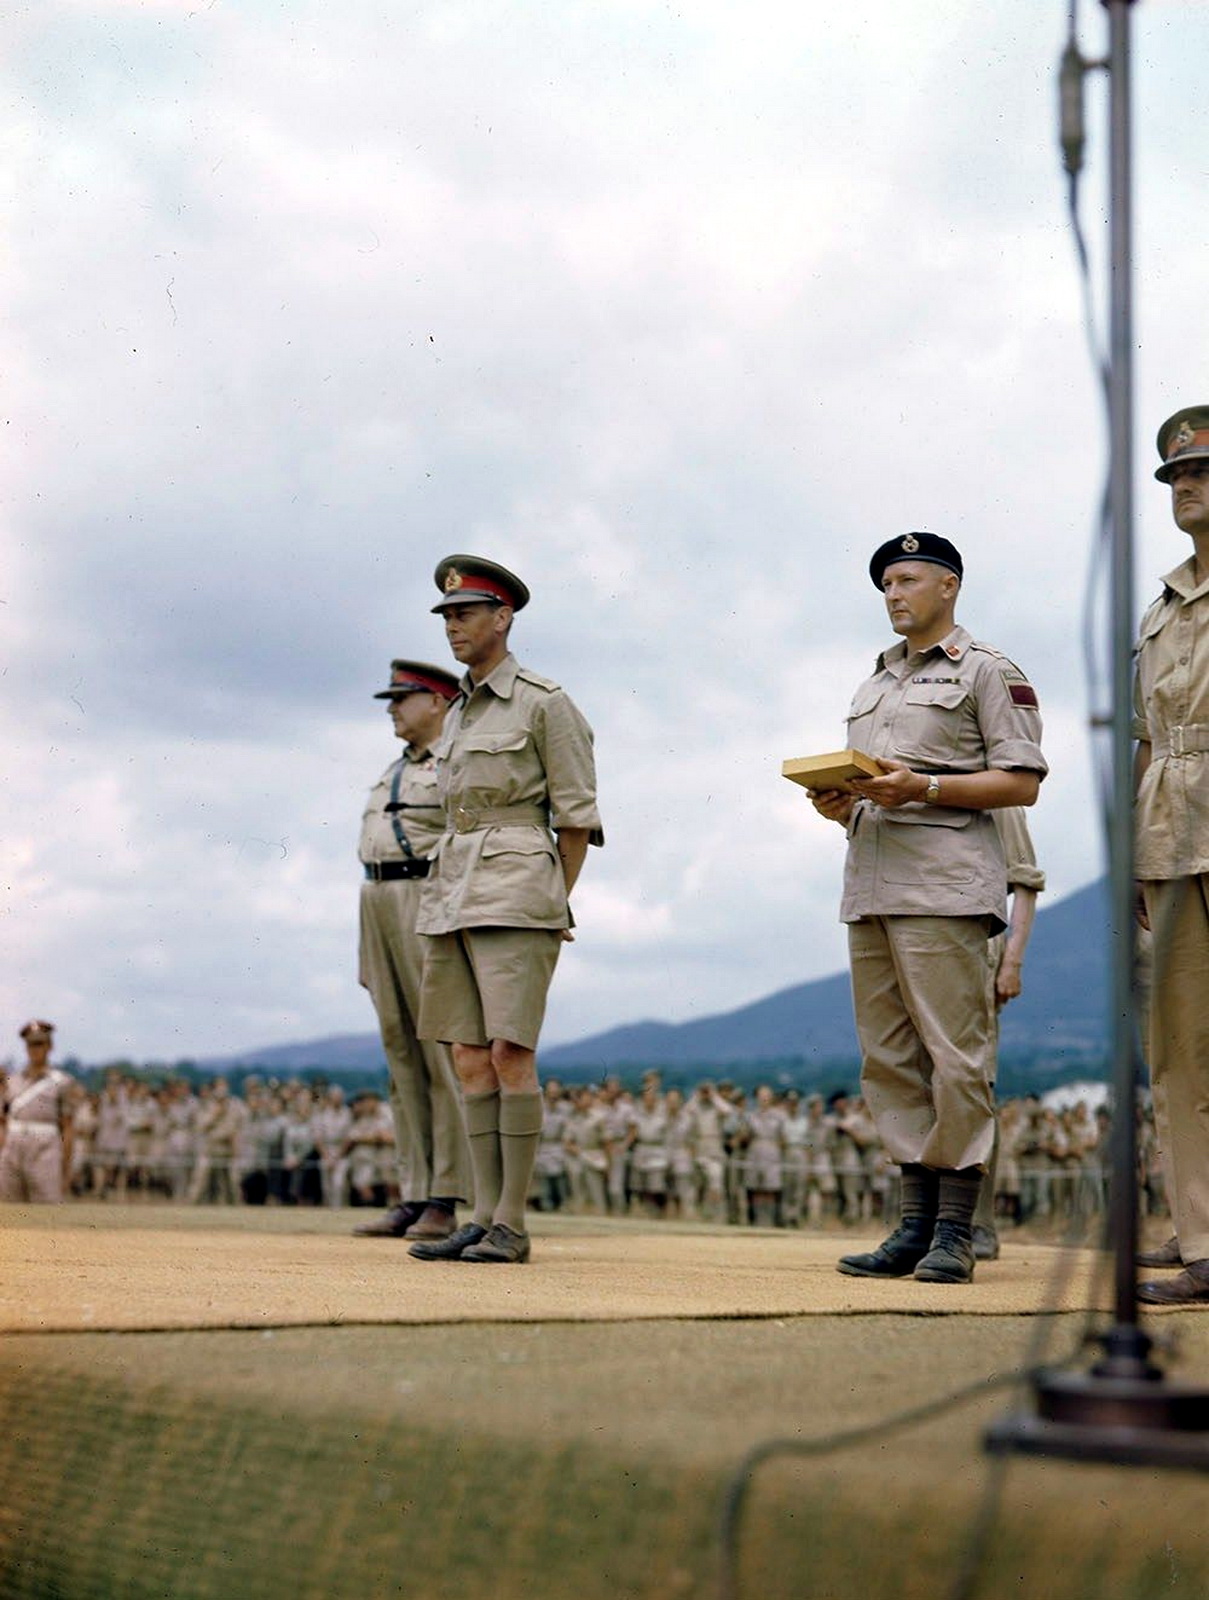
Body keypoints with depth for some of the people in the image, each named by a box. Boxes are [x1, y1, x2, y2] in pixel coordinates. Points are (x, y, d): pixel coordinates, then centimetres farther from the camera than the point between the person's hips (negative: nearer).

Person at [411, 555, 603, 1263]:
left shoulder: (545, 703, -4)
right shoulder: (459, 715, 18)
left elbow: (577, 818, -4)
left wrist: (553, 912, -5)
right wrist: (448, 902, 14)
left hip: (516, 892, -8)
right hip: (453, 894, 8)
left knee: (510, 1056, -10)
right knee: (470, 1060, 4)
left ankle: (512, 1226, -6)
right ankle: (485, 1219, 7)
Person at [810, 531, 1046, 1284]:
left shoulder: (988, 671, 3)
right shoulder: (875, 683, 25)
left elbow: (1022, 782, -5)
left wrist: (923, 786, -15)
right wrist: (842, 804, 6)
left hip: (944, 886, -7)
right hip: (869, 884, 8)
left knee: (955, 1053, -9)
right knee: (889, 1059, 5)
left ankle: (956, 1232, -6)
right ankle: (916, 1224, 9)